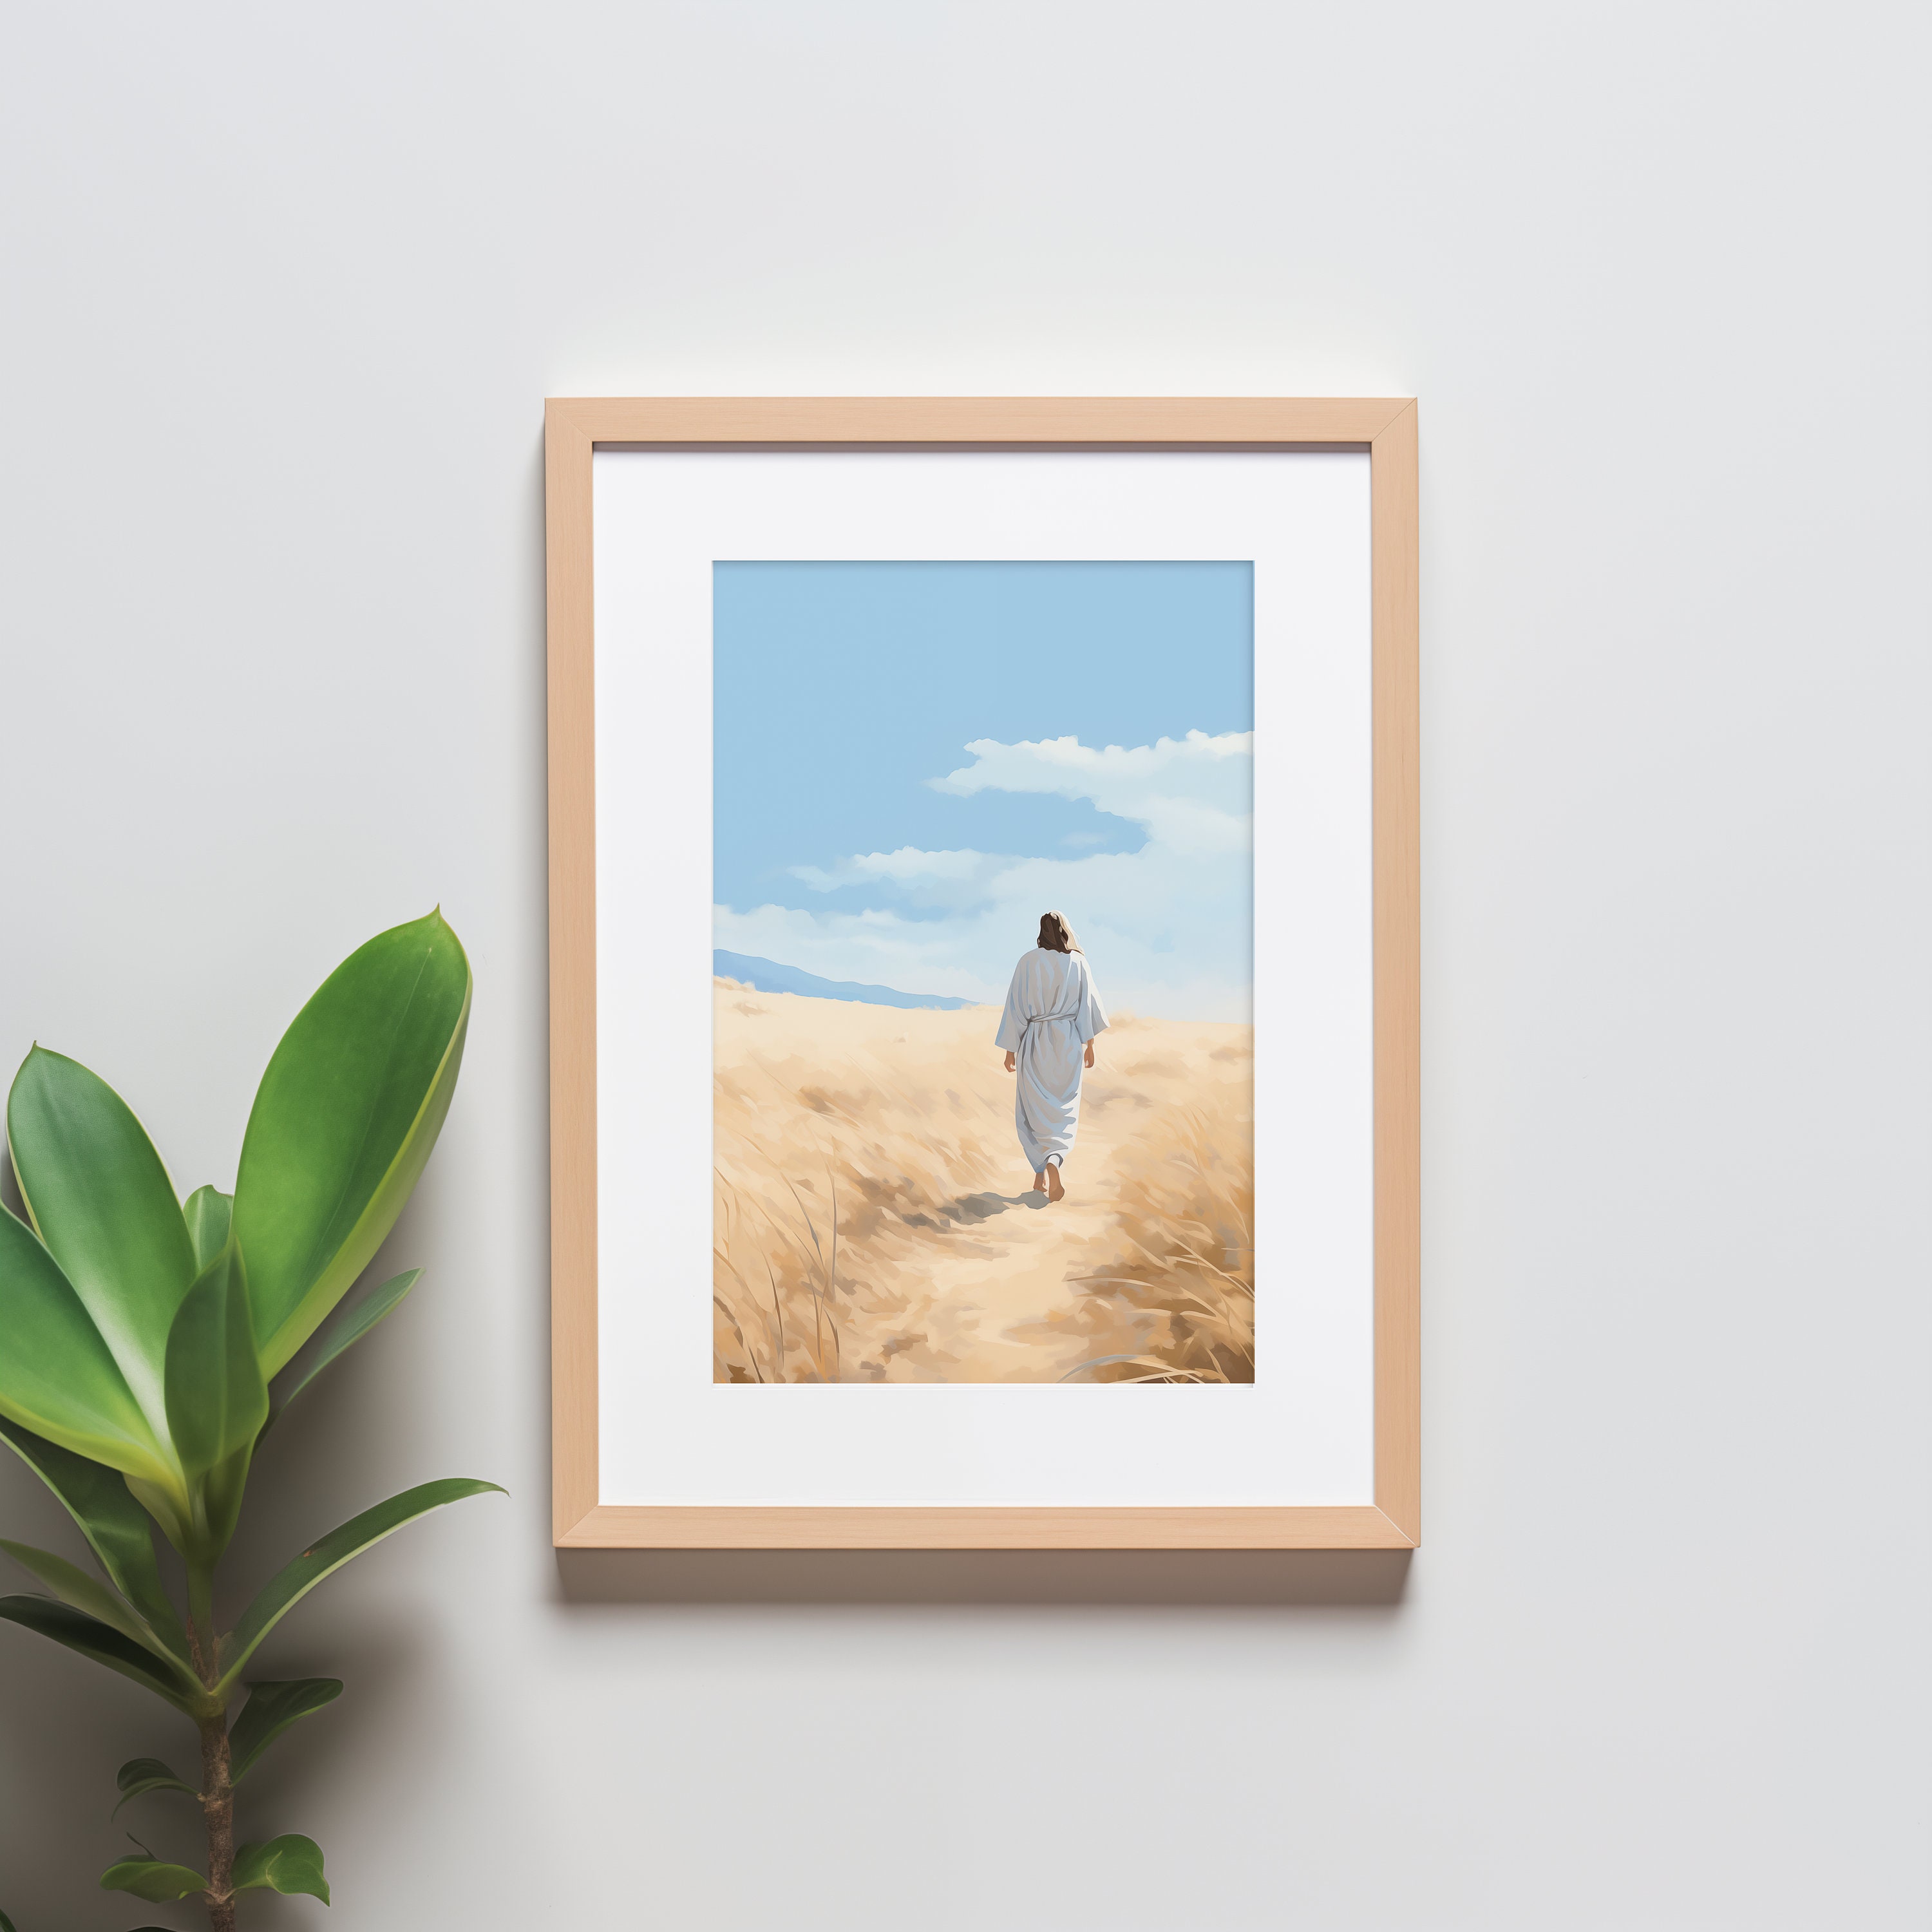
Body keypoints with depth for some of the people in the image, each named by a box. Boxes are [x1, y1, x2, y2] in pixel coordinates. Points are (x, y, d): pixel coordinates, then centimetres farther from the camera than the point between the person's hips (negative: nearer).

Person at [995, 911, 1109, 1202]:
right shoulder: (1078, 962, -3)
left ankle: (1041, 1174, 7)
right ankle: (1054, 1163, -16)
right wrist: (1089, 1044, 10)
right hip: (1069, 1043, 1)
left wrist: (1011, 1050, 4)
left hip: (1035, 1042, -1)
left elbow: (1016, 1007, -4)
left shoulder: (1028, 962, -5)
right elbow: (1089, 1004, 0)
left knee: (1034, 1108, 12)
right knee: (1064, 1109, 8)